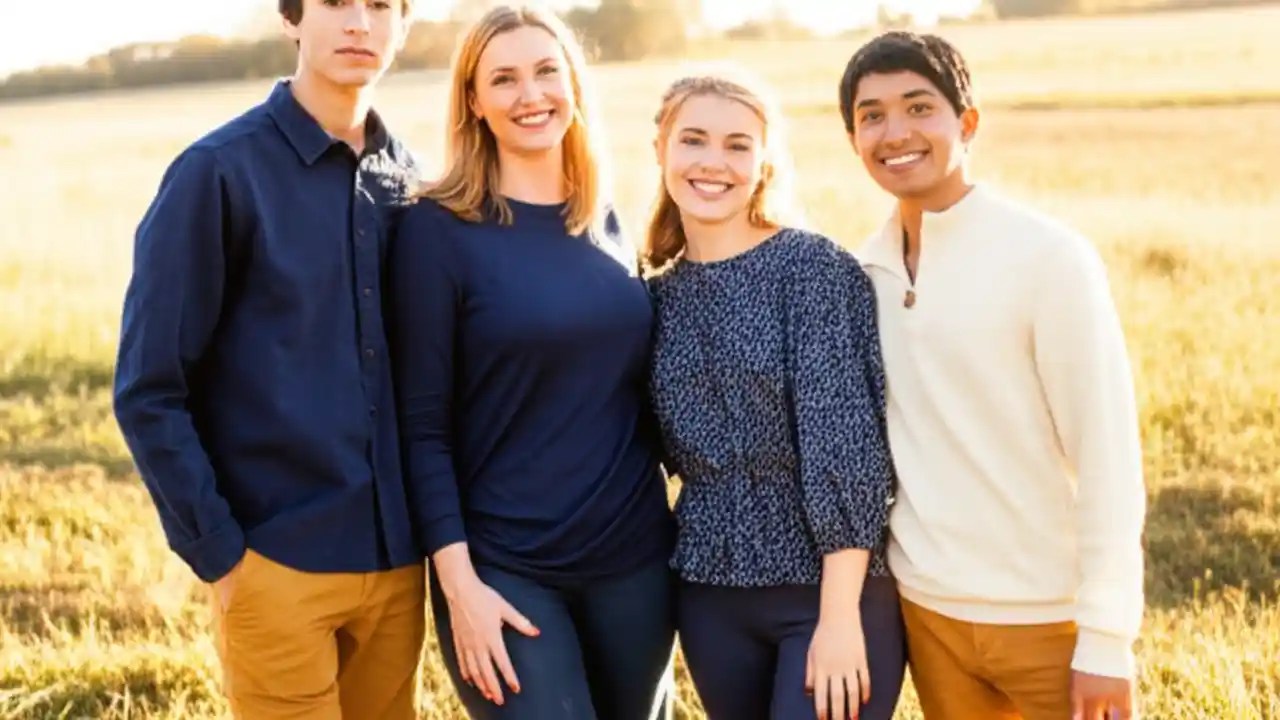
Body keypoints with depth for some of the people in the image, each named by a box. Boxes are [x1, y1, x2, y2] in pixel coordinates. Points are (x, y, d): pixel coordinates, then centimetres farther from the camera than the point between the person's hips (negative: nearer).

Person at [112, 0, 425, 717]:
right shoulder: (220, 171, -9)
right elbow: (149, 391, -9)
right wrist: (218, 554, -10)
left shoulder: (408, 180, 7)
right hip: (279, 564, -5)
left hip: (398, 562, 5)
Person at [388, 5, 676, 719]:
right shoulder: (439, 229, -8)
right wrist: (458, 580, -14)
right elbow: (423, 423, -9)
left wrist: (670, 525, 11)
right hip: (505, 567, -5)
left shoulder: (607, 222, 7)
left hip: (635, 555, 5)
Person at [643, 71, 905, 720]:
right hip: (709, 595, 5)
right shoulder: (660, 295, 6)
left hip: (831, 587, -5)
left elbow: (843, 440, -15)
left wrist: (839, 613, -18)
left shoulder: (813, 268, -9)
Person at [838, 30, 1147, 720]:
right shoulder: (862, 271, 2)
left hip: (1049, 616, -4)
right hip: (926, 608, 5)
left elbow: (1108, 454, -14)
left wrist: (1106, 637, -15)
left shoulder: (1048, 256, -13)